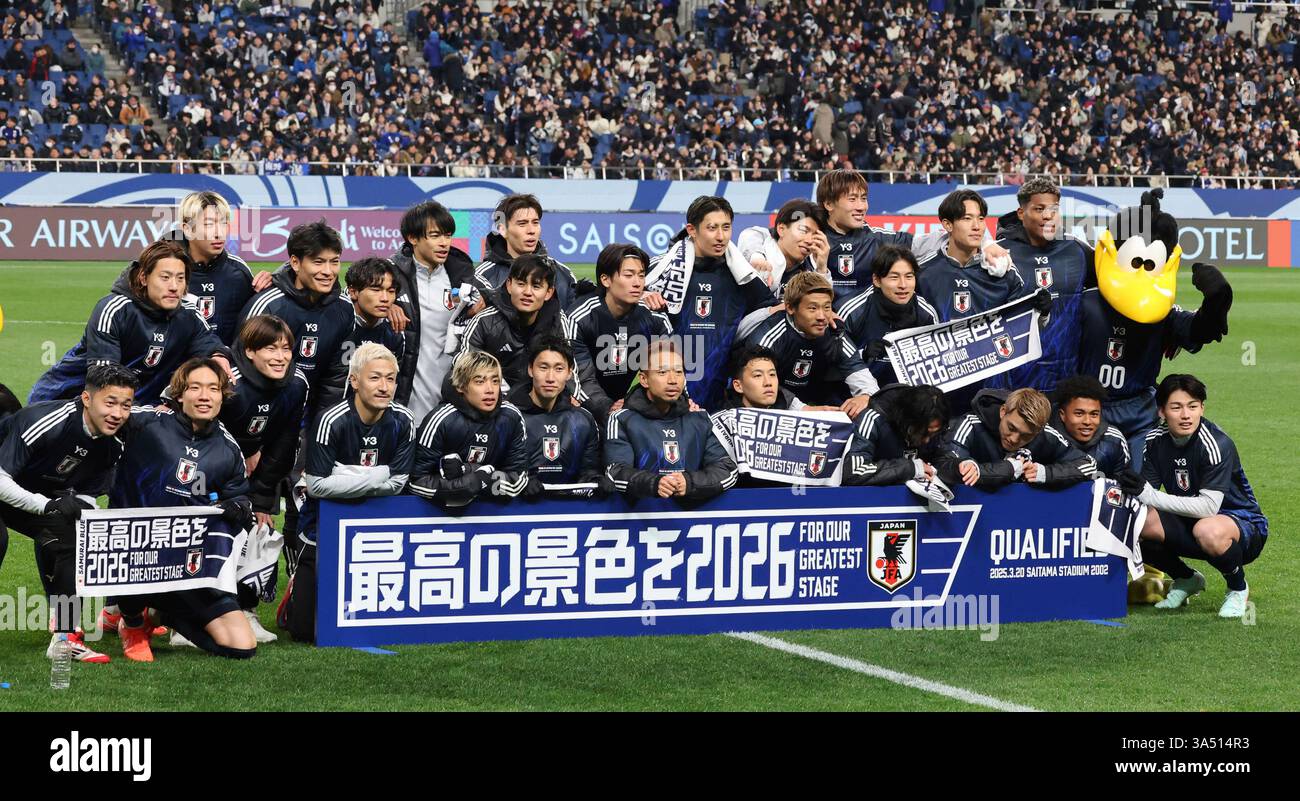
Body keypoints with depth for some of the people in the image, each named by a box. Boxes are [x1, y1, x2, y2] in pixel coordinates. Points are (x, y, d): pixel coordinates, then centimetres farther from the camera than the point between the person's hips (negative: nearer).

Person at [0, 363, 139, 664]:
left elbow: (88, 493, 2)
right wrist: (49, 505, -37)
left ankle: (66, 637, -3)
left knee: (71, 537, -10)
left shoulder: (113, 445, -11)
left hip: (39, 497, 7)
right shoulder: (43, 422, -34)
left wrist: (80, 504, -22)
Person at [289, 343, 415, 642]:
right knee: (307, 630, -1)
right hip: (323, 535, -4)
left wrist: (345, 479, -18)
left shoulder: (403, 421, -7)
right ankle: (296, 594, 31)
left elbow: (397, 483, -9)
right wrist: (377, 476, -24)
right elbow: (317, 485, -25)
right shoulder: (331, 421, -21)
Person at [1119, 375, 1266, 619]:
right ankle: (1186, 580, 9)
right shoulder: (1155, 440, -6)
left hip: (1244, 525, -6)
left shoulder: (1218, 445, -25)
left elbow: (1209, 507, -30)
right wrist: (1132, 492, -29)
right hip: (1189, 523, 6)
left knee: (1208, 531, -41)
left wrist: (1150, 496, -33)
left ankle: (1239, 588, -7)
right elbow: (1144, 491, -6)